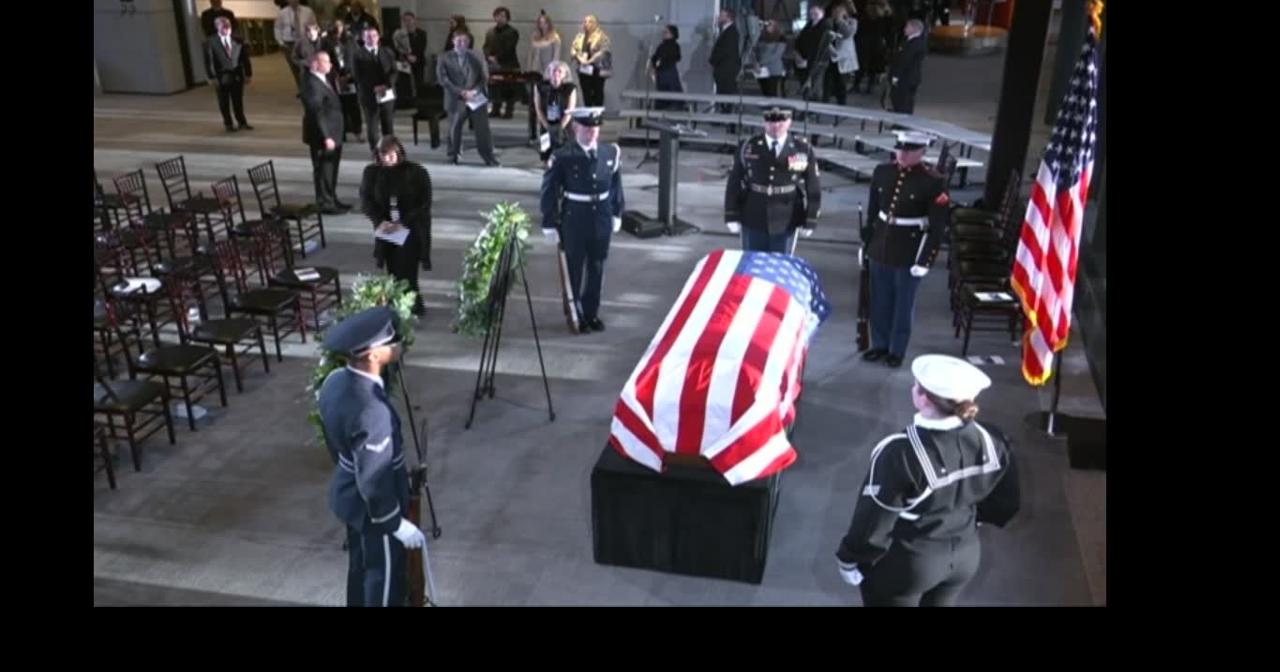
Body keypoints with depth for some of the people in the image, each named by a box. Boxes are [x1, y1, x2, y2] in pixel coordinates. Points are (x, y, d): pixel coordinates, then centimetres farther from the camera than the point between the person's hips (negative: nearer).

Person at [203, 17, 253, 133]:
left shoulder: (238, 41, 2)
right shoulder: (211, 43, -7)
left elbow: (245, 58, 6)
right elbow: (208, 61, -8)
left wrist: (248, 74, 3)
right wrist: (212, 77, -12)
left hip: (237, 76, 2)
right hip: (221, 77, -2)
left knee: (238, 101, 9)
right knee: (224, 103, 7)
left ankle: (242, 123, 19)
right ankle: (228, 124, 17)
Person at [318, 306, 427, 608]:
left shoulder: (335, 380, -10)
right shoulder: (371, 412, -38)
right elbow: (374, 481, -29)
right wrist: (397, 523, -16)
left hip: (348, 492, 8)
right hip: (372, 506, -8)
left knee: (360, 563, 28)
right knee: (385, 574, 15)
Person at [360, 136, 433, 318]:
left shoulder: (417, 172, -8)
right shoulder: (371, 172, 1)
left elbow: (424, 205, -8)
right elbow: (365, 201, 4)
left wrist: (403, 223, -18)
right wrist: (380, 221, -14)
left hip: (411, 231, -3)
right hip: (386, 232, 3)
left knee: (406, 273, -8)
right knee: (394, 273, 5)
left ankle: (414, 306, 9)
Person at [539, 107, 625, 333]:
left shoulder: (611, 153, -2)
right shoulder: (563, 158, -14)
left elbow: (616, 185, 9)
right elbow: (549, 192, -9)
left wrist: (617, 213, 13)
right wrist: (550, 224, -7)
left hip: (602, 221, 4)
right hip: (574, 222, -4)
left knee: (597, 269, 15)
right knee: (574, 270, 10)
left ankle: (591, 313, 33)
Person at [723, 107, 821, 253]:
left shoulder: (803, 150, -4)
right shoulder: (748, 147, -2)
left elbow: (813, 187, 1)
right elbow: (734, 183, 2)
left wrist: (810, 221, 0)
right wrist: (732, 216, -1)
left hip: (785, 223, 0)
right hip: (752, 221, 1)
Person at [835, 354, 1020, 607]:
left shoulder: (901, 453, -31)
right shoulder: (990, 441, -13)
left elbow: (874, 521, -21)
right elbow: (1006, 503, 3)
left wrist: (849, 559, -4)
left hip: (905, 563, -5)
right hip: (965, 554, 5)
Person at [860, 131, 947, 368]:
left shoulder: (933, 183, -14)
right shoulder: (882, 172, 0)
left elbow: (937, 227, -12)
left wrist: (925, 261, -14)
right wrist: (866, 241, 12)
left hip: (909, 254, -4)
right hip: (880, 248, 4)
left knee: (903, 304, 9)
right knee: (880, 301, 15)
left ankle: (897, 351, 23)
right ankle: (880, 344, 32)